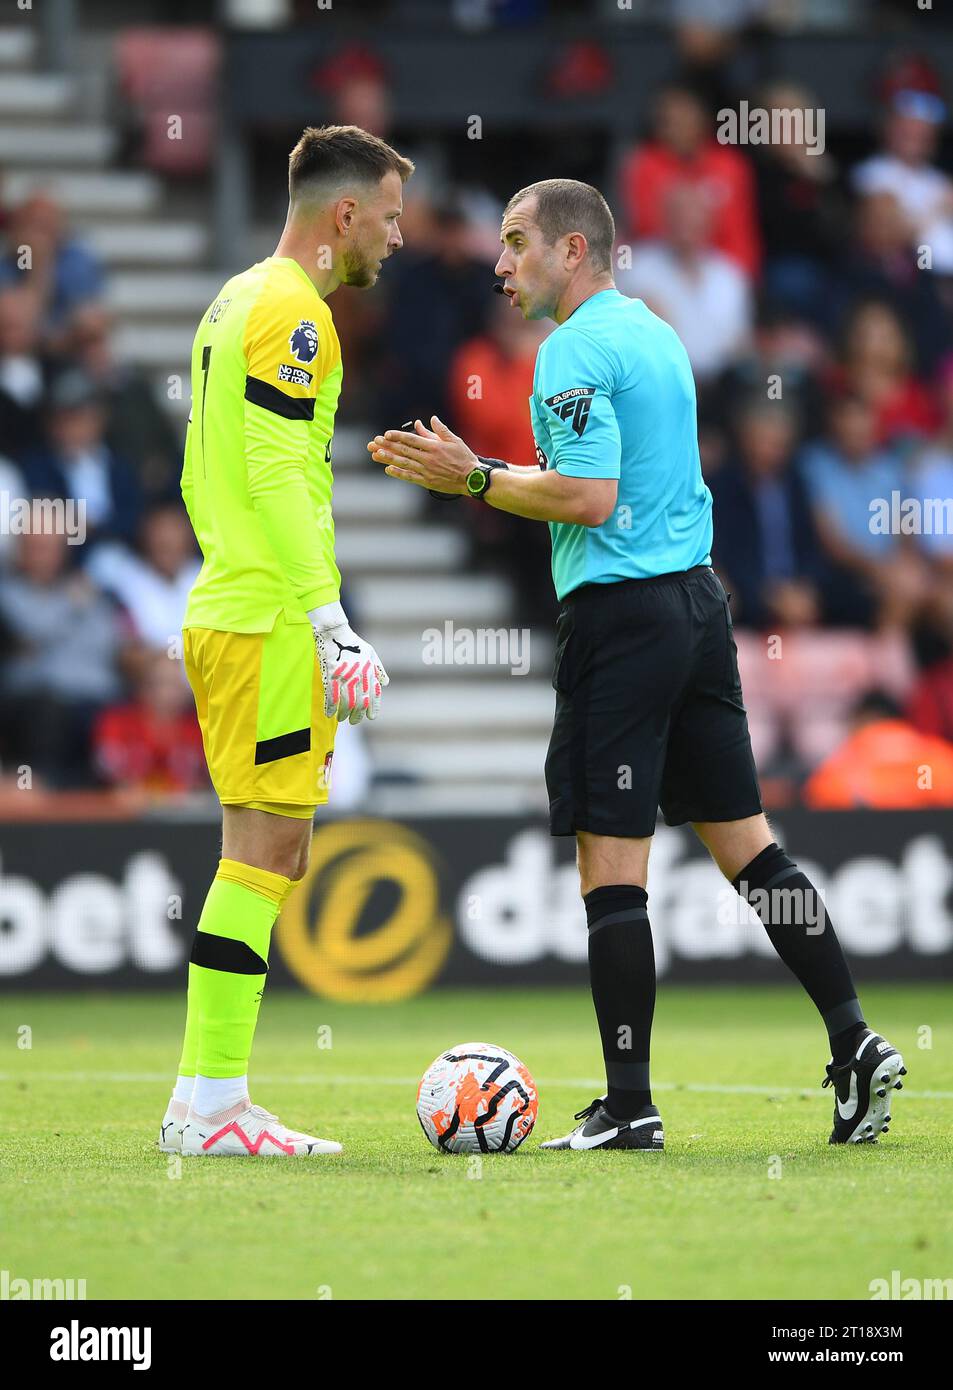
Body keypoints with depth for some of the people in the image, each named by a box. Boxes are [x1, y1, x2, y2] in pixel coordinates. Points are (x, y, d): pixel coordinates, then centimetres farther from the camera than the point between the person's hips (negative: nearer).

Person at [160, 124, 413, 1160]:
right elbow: (278, 476, -20)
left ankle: (203, 1101, 11)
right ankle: (213, 1103, -8)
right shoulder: (290, 312, -11)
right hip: (271, 622, -10)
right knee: (263, 850, -8)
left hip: (225, 610, 10)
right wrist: (330, 620, -23)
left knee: (270, 853, 11)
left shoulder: (235, 301, 19)